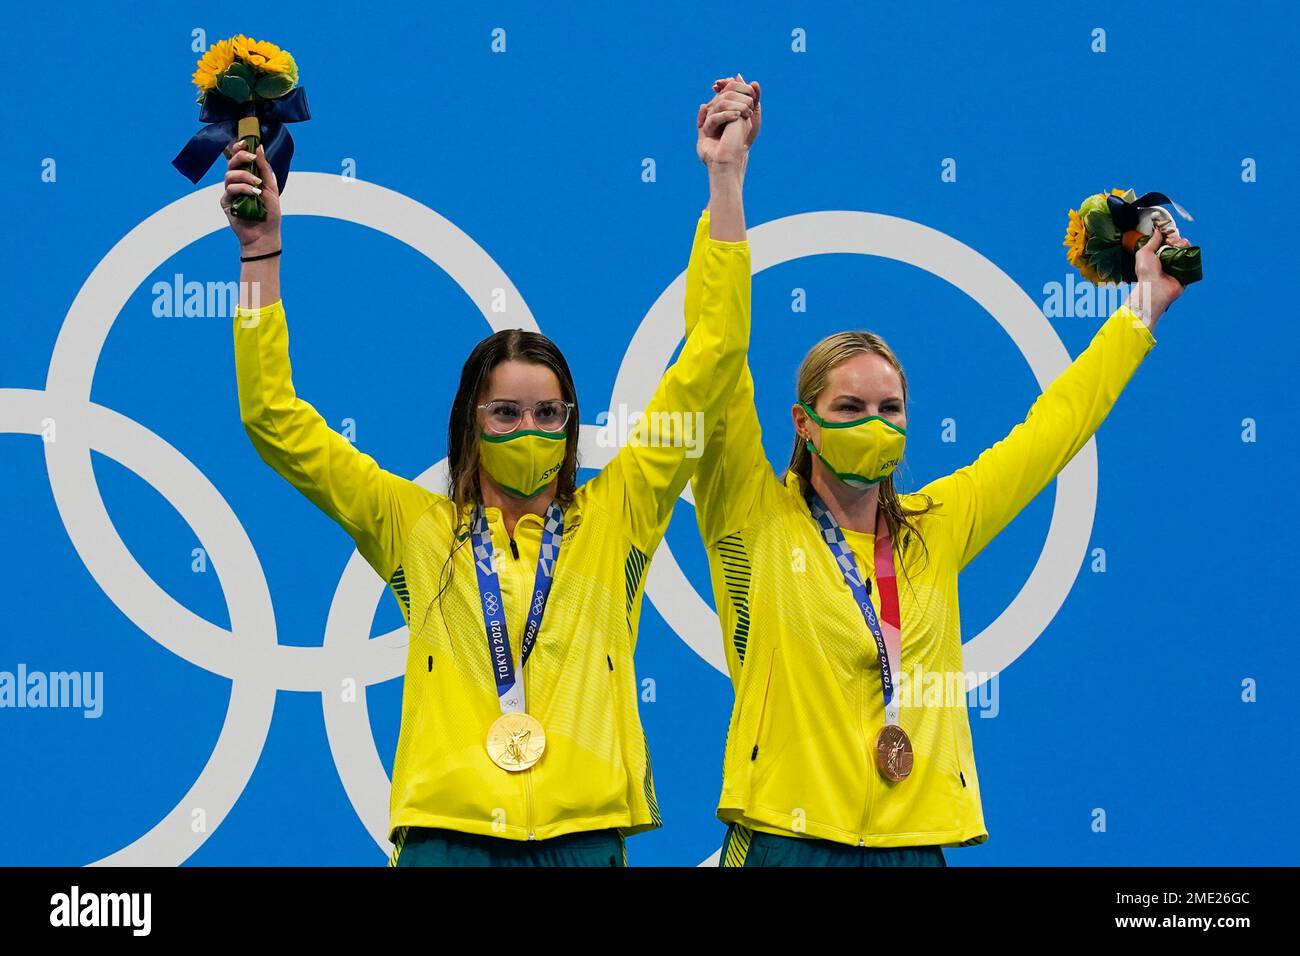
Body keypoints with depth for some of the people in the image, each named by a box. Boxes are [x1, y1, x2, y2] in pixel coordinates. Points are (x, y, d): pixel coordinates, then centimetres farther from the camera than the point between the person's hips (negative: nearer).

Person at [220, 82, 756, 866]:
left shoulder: (613, 519, 9)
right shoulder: (417, 527, 10)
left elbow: (709, 369, 7)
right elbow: (275, 419, 8)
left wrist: (726, 179, 4)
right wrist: (262, 248, 3)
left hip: (583, 834, 0)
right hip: (447, 833, 0)